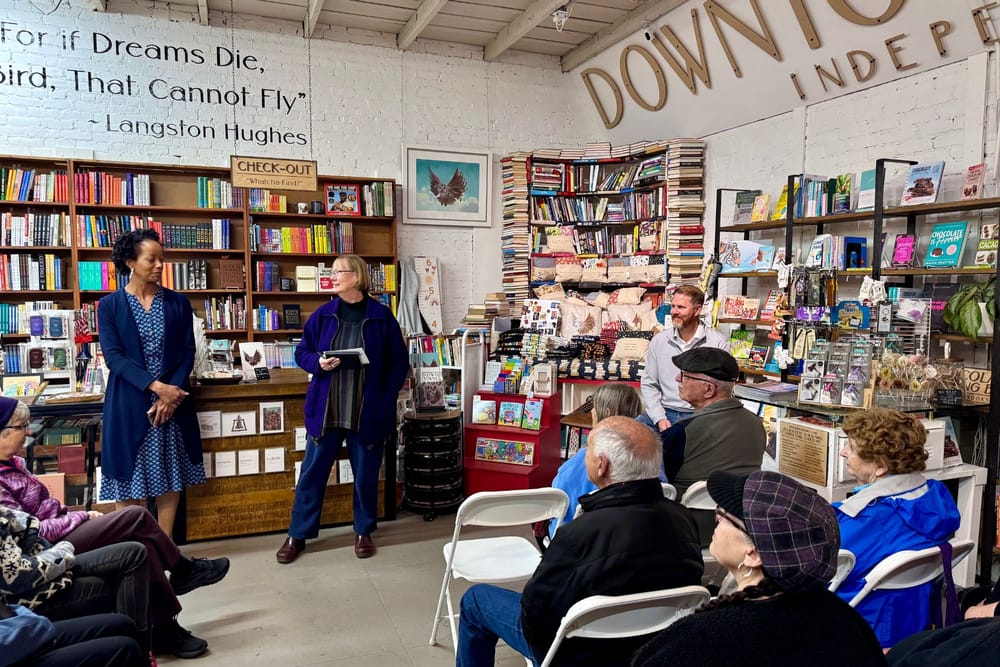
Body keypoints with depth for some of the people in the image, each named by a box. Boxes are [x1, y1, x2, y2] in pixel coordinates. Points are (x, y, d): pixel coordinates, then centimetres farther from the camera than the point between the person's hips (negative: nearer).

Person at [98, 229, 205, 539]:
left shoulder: (178, 303, 5)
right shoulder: (110, 305, 0)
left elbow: (188, 352, 2)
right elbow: (113, 356, -9)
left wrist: (172, 393, -12)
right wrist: (156, 386, -20)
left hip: (172, 401, 2)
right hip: (129, 404, -2)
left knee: (169, 479, 8)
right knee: (129, 482, 3)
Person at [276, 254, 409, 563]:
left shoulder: (382, 317, -4)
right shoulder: (323, 314, 2)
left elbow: (399, 363, -1)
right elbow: (302, 353, 10)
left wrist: (385, 401, -8)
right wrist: (318, 363, -13)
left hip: (368, 411, -2)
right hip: (325, 409, 2)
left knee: (366, 474, 10)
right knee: (312, 473, 8)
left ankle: (363, 532, 29)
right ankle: (298, 535, 23)